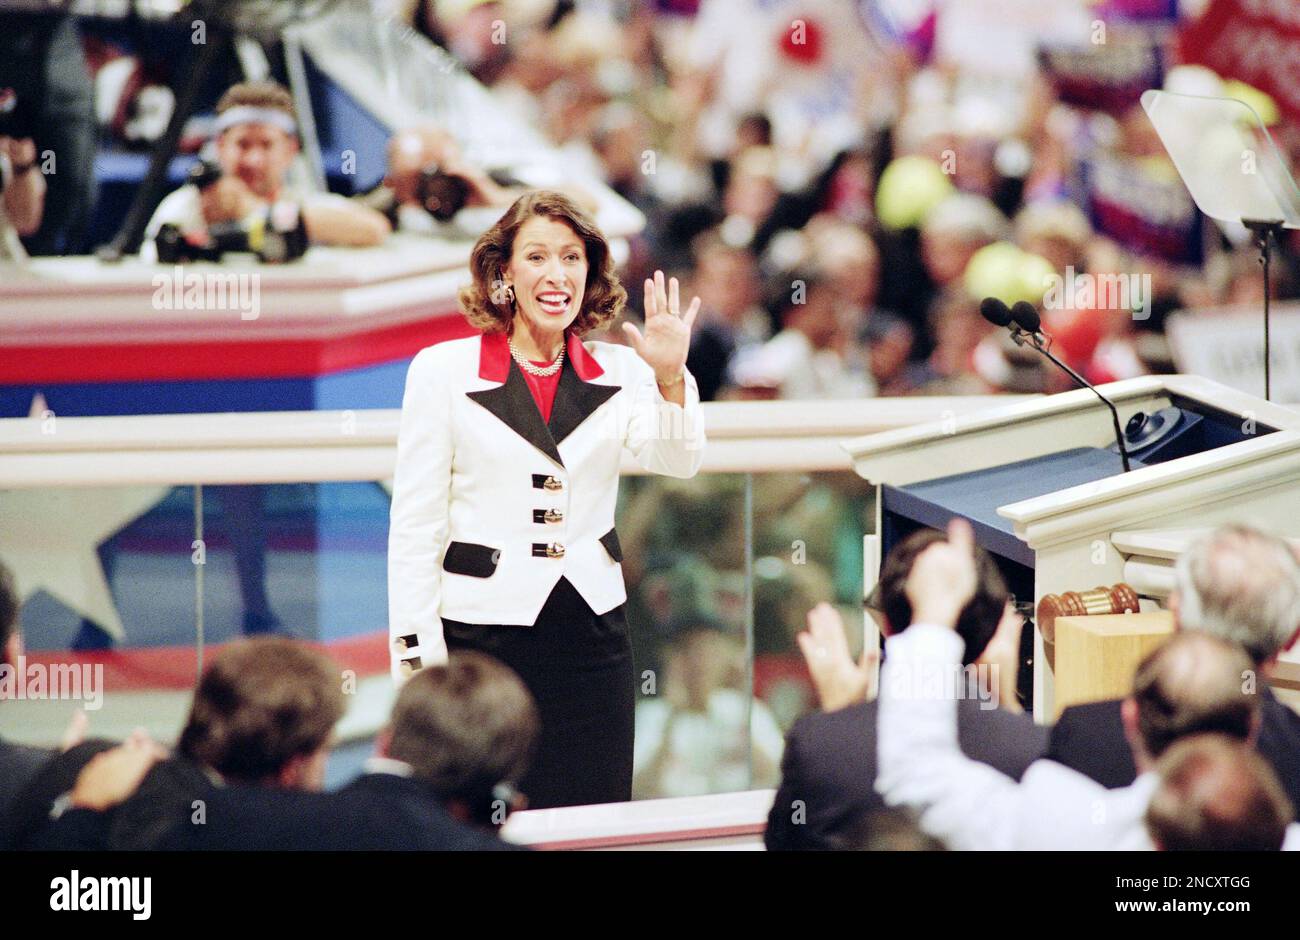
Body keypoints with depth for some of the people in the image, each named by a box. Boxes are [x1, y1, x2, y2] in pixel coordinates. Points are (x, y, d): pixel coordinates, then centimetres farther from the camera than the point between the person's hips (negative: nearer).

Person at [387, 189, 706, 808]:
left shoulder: (619, 372, 8)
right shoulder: (443, 370, 1)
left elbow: (677, 461, -8)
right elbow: (414, 524, 0)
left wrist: (670, 377, -26)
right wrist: (418, 658, -6)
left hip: (592, 634, 3)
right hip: (483, 632, -3)